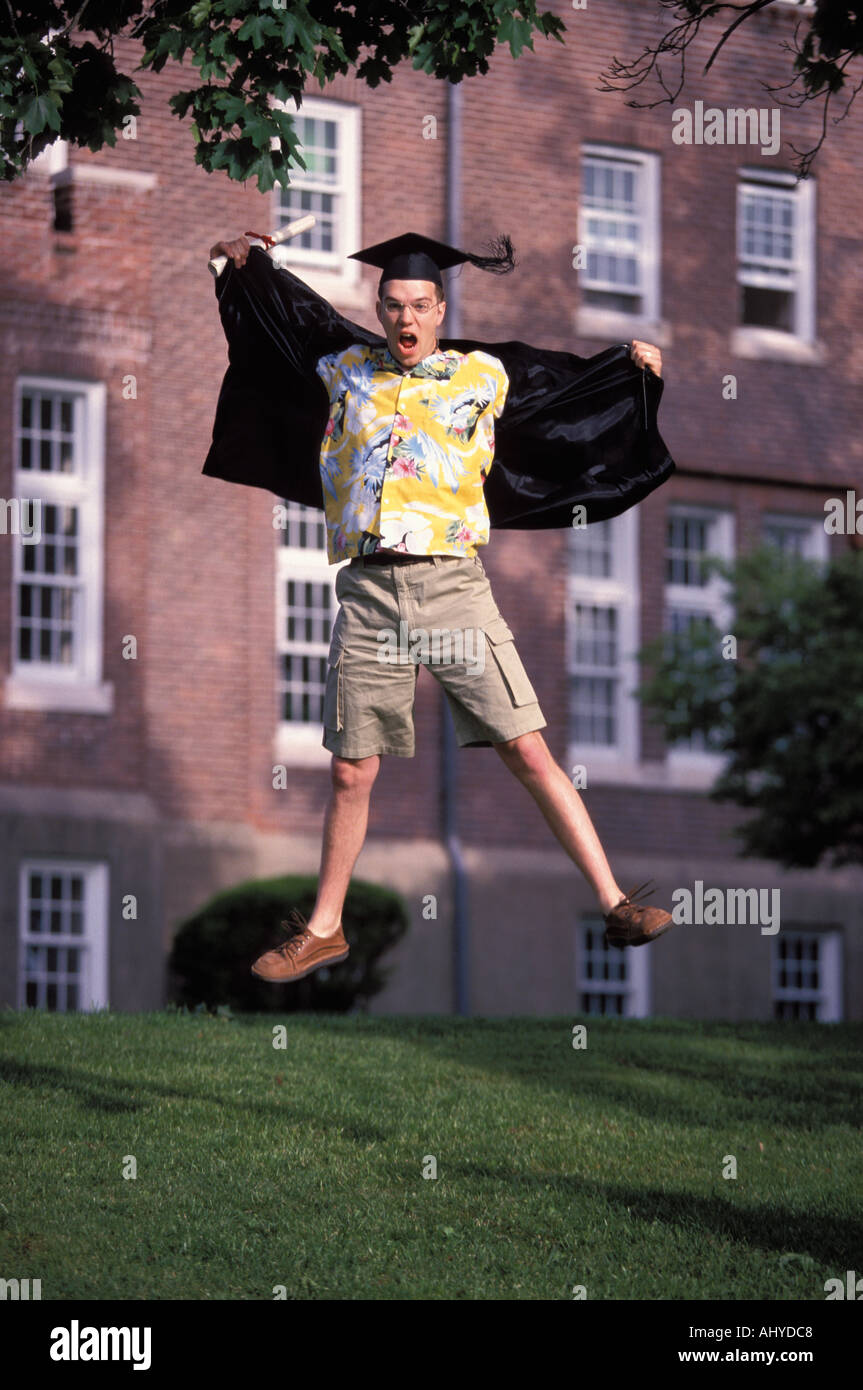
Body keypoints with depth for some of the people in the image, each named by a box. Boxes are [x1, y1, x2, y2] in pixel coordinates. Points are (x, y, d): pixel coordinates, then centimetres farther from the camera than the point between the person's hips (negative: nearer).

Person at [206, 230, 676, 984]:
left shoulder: (483, 376, 7)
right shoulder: (347, 370, 12)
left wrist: (627, 359, 10)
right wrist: (247, 261, 23)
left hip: (452, 587, -2)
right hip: (369, 595, 2)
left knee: (530, 753, -8)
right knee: (352, 774, 8)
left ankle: (616, 905, -5)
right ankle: (324, 930, 22)